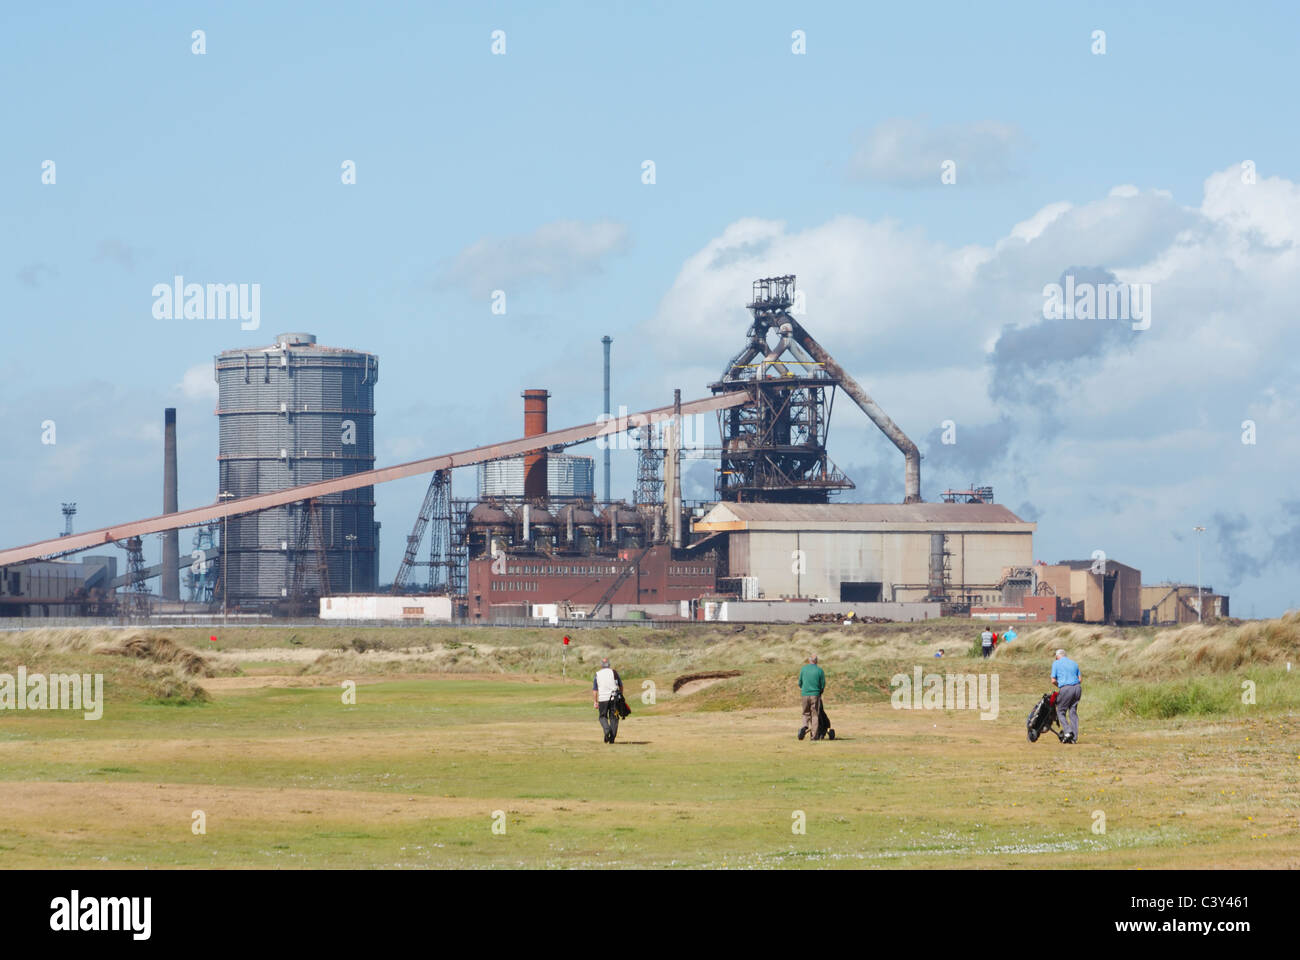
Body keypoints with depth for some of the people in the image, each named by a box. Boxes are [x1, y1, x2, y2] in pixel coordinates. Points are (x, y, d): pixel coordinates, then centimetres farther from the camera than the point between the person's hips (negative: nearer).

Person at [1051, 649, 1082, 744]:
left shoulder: (1056, 664, 6)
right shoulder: (1074, 663, 19)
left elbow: (1053, 681, 1)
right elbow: (1079, 679, 15)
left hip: (1065, 689, -5)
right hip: (1077, 688, 5)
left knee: (1061, 712, 7)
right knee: (1073, 712, 9)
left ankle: (1068, 731, -12)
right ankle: (1074, 737, 5)